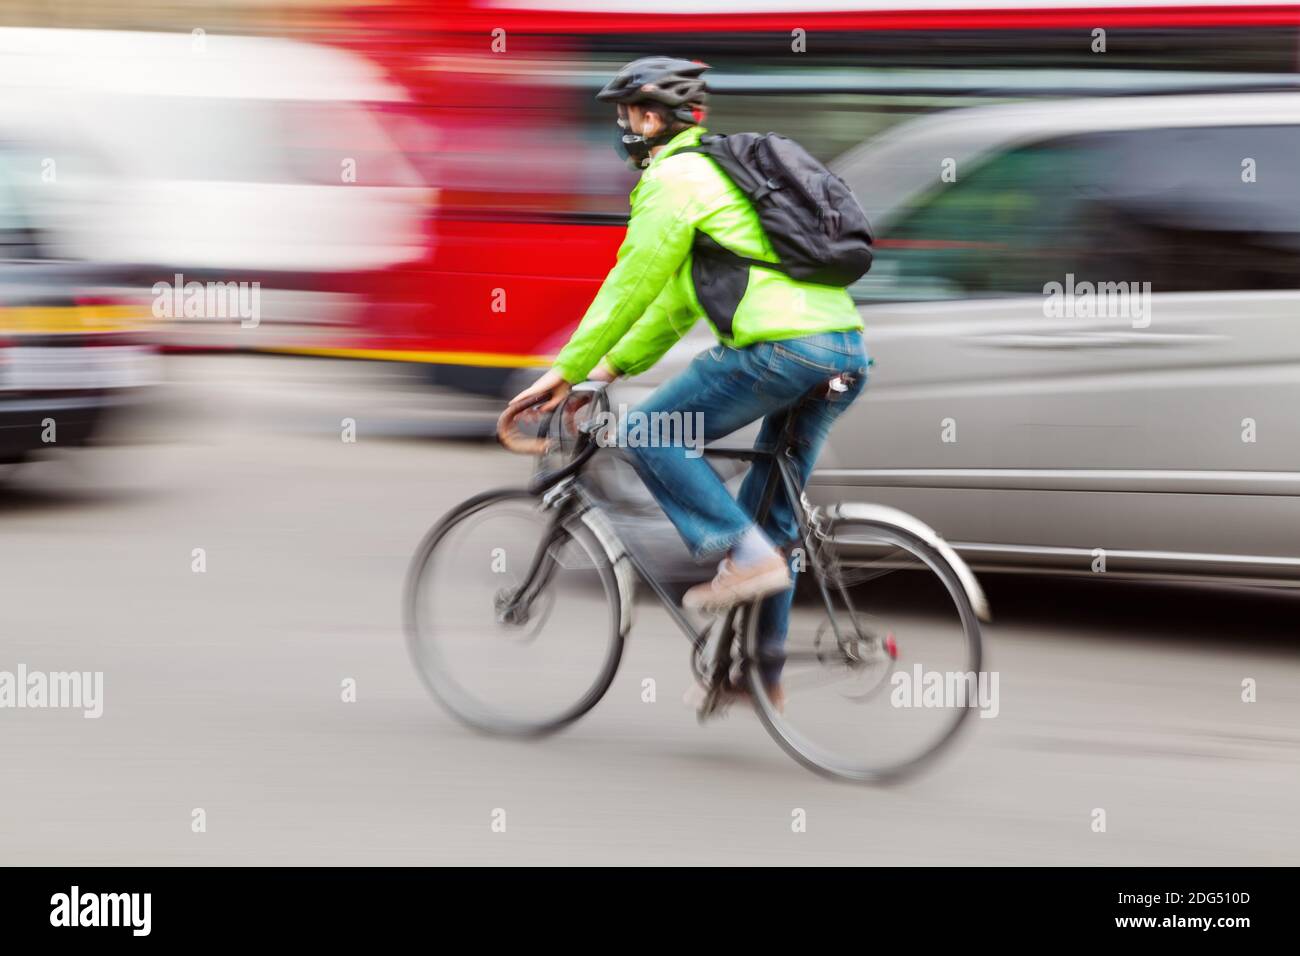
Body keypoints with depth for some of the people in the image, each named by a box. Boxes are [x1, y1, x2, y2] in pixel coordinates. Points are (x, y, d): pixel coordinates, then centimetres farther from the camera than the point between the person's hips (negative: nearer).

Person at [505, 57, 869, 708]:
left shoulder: (675, 177, -1)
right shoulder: (720, 172, 29)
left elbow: (631, 284, -4)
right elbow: (682, 293, 33)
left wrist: (566, 371, 2)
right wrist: (616, 364, 33)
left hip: (782, 347, -9)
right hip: (846, 353, 9)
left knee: (650, 434, 0)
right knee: (771, 510, 17)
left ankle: (747, 555, -9)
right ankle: (761, 671, 20)